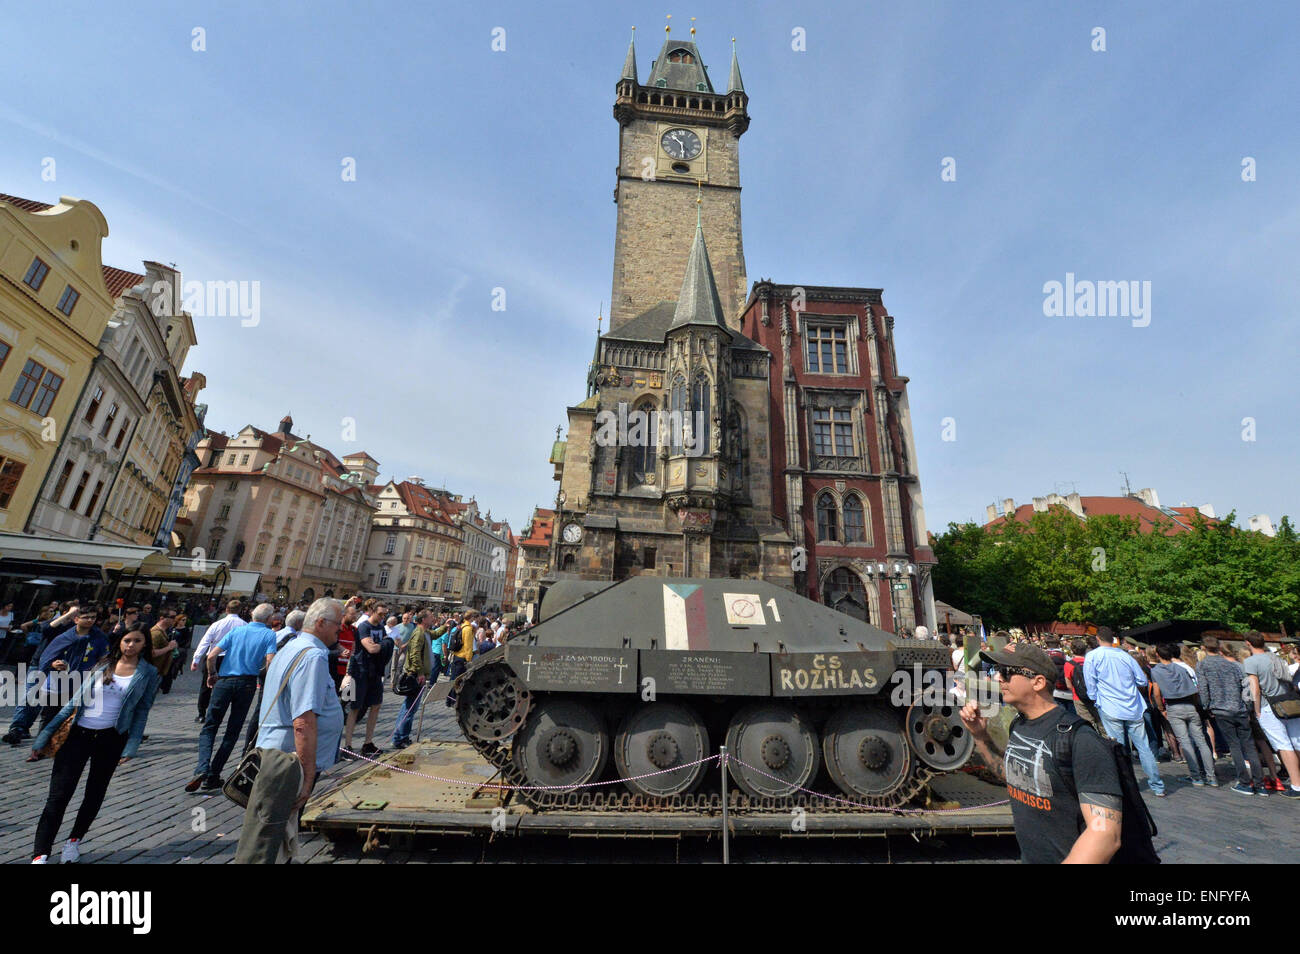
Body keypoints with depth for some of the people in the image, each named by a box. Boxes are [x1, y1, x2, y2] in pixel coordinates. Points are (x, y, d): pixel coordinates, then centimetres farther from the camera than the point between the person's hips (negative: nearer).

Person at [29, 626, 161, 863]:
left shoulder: (148, 674, -2)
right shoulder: (103, 664, 2)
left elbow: (142, 712, -2)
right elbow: (77, 700, 8)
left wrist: (131, 747, -9)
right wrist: (46, 735, 4)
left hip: (111, 739, 0)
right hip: (78, 734, 1)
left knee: (95, 793, 12)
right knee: (59, 795, -3)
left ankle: (74, 840, 33)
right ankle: (41, 854, 9)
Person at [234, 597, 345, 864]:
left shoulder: (291, 647, 12)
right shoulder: (313, 656, -22)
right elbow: (304, 722, -26)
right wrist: (309, 776, -20)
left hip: (273, 751, 10)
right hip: (289, 761, -10)